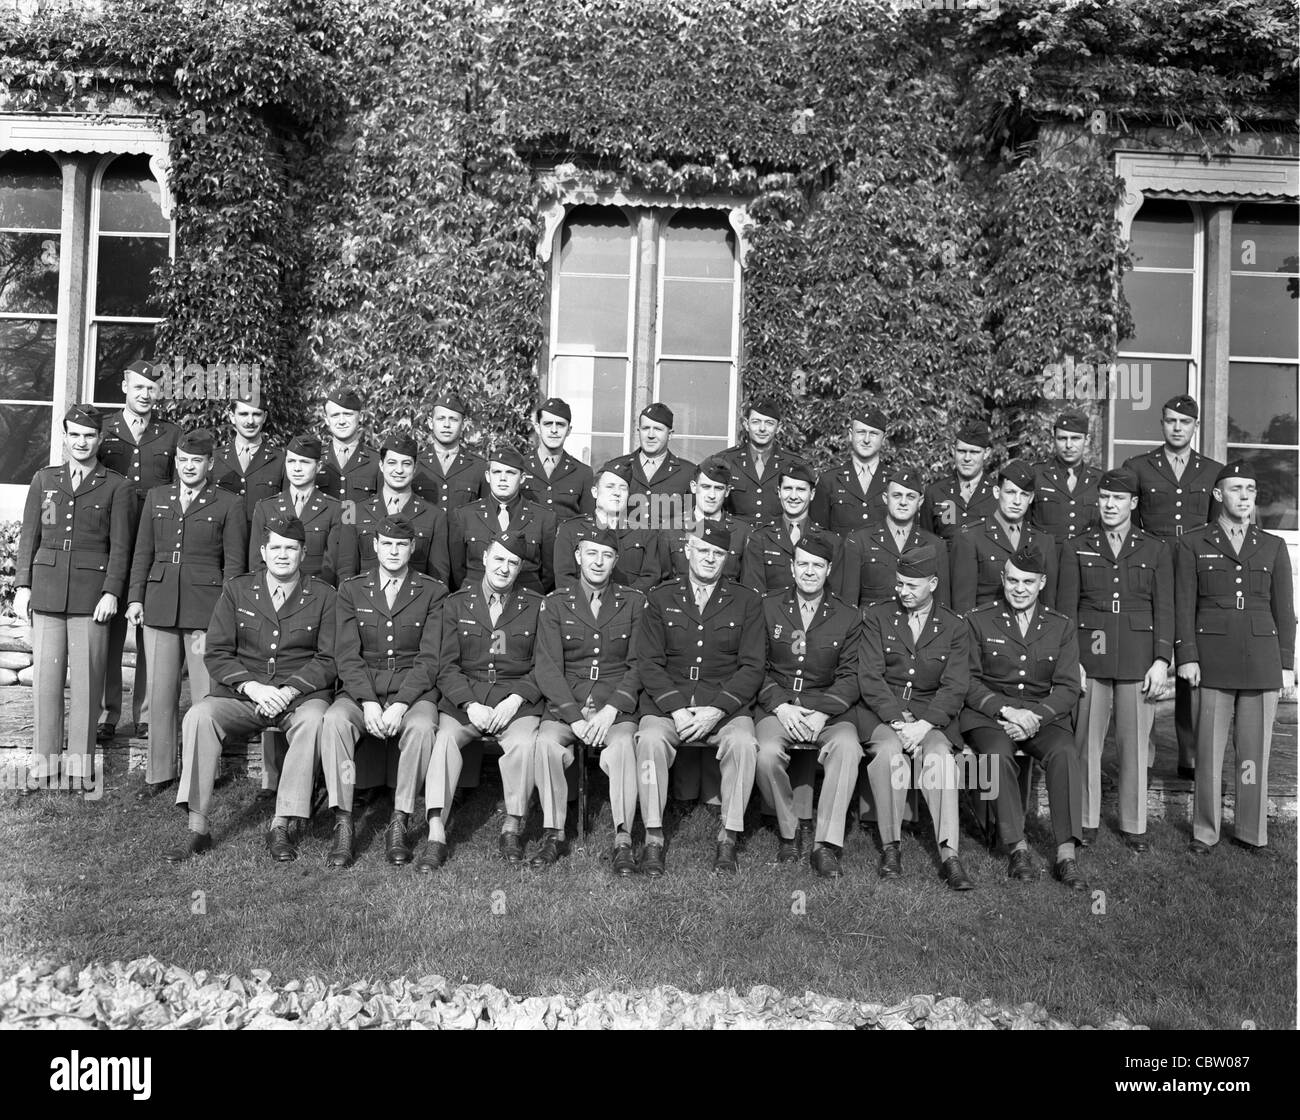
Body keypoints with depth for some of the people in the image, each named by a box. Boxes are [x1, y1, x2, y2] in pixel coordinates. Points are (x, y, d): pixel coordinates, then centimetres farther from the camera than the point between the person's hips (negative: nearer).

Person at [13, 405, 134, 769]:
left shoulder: (117, 487, 4)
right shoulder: (43, 480, 14)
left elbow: (120, 546, 0)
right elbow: (29, 536, 13)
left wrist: (111, 592, -8)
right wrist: (22, 585, 5)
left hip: (91, 594, -3)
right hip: (47, 591, 3)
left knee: (86, 678, -1)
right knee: (45, 675, 3)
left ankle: (81, 760, 8)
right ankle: (45, 759, 12)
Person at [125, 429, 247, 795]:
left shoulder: (227, 504, 2)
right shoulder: (156, 497, 14)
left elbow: (234, 562, 0)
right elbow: (143, 552, 16)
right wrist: (135, 597, 8)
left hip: (205, 608, -3)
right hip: (160, 606, 4)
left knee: (205, 695, -1)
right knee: (160, 692, 7)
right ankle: (159, 771, 18)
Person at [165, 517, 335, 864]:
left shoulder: (323, 595, 5)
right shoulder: (236, 589, 10)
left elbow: (329, 659, -1)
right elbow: (216, 654, 4)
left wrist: (289, 691, -16)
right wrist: (252, 687, -13)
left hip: (302, 694, -2)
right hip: (242, 692, 2)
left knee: (314, 721, -34)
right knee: (198, 715, -26)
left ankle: (280, 827, -26)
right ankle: (198, 828, -20)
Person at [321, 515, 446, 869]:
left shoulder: (432, 592, 5)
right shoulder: (351, 590, 10)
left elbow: (429, 658, -3)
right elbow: (347, 655, 1)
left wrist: (400, 705, -17)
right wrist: (368, 703, -15)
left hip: (413, 690, -1)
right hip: (361, 689, 2)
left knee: (422, 726, -33)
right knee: (334, 720, -30)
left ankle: (399, 825, -21)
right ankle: (342, 826, -24)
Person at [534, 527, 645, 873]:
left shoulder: (634, 602, 8)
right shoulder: (555, 603, 7)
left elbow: (639, 665, 2)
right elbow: (548, 667, -1)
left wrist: (610, 710, -13)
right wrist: (575, 717, -15)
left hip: (617, 705, -1)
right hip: (565, 704, 1)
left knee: (622, 744, -32)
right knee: (546, 742, -29)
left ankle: (623, 840, -22)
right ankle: (554, 832, -12)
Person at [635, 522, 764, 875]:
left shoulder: (746, 602, 10)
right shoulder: (660, 599, 11)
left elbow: (752, 668, 2)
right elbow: (649, 663, 3)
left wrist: (717, 710, -12)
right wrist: (676, 709, -12)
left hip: (725, 706, 0)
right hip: (667, 703, 0)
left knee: (743, 743, -30)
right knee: (650, 739, -30)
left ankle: (728, 838, -15)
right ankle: (653, 838, -17)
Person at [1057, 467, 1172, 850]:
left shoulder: (1156, 550, 9)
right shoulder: (1076, 548, 7)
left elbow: (1164, 609, 5)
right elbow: (1066, 608, 3)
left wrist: (1162, 660, -4)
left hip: (1138, 658, 0)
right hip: (1090, 655, 0)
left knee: (1134, 743, 5)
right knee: (1086, 741, 2)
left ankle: (1134, 825, 17)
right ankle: (1085, 821, 15)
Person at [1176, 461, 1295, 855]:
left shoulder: (1273, 547, 12)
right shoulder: (1192, 544, 5)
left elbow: (1284, 609, 11)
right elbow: (1183, 606, 1)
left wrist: (1286, 663, 5)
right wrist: (1186, 657, -7)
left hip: (1262, 661, 2)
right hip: (1213, 661, -2)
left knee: (1255, 748, 6)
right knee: (1209, 747, 2)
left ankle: (1252, 831, 17)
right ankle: (1205, 831, 12)